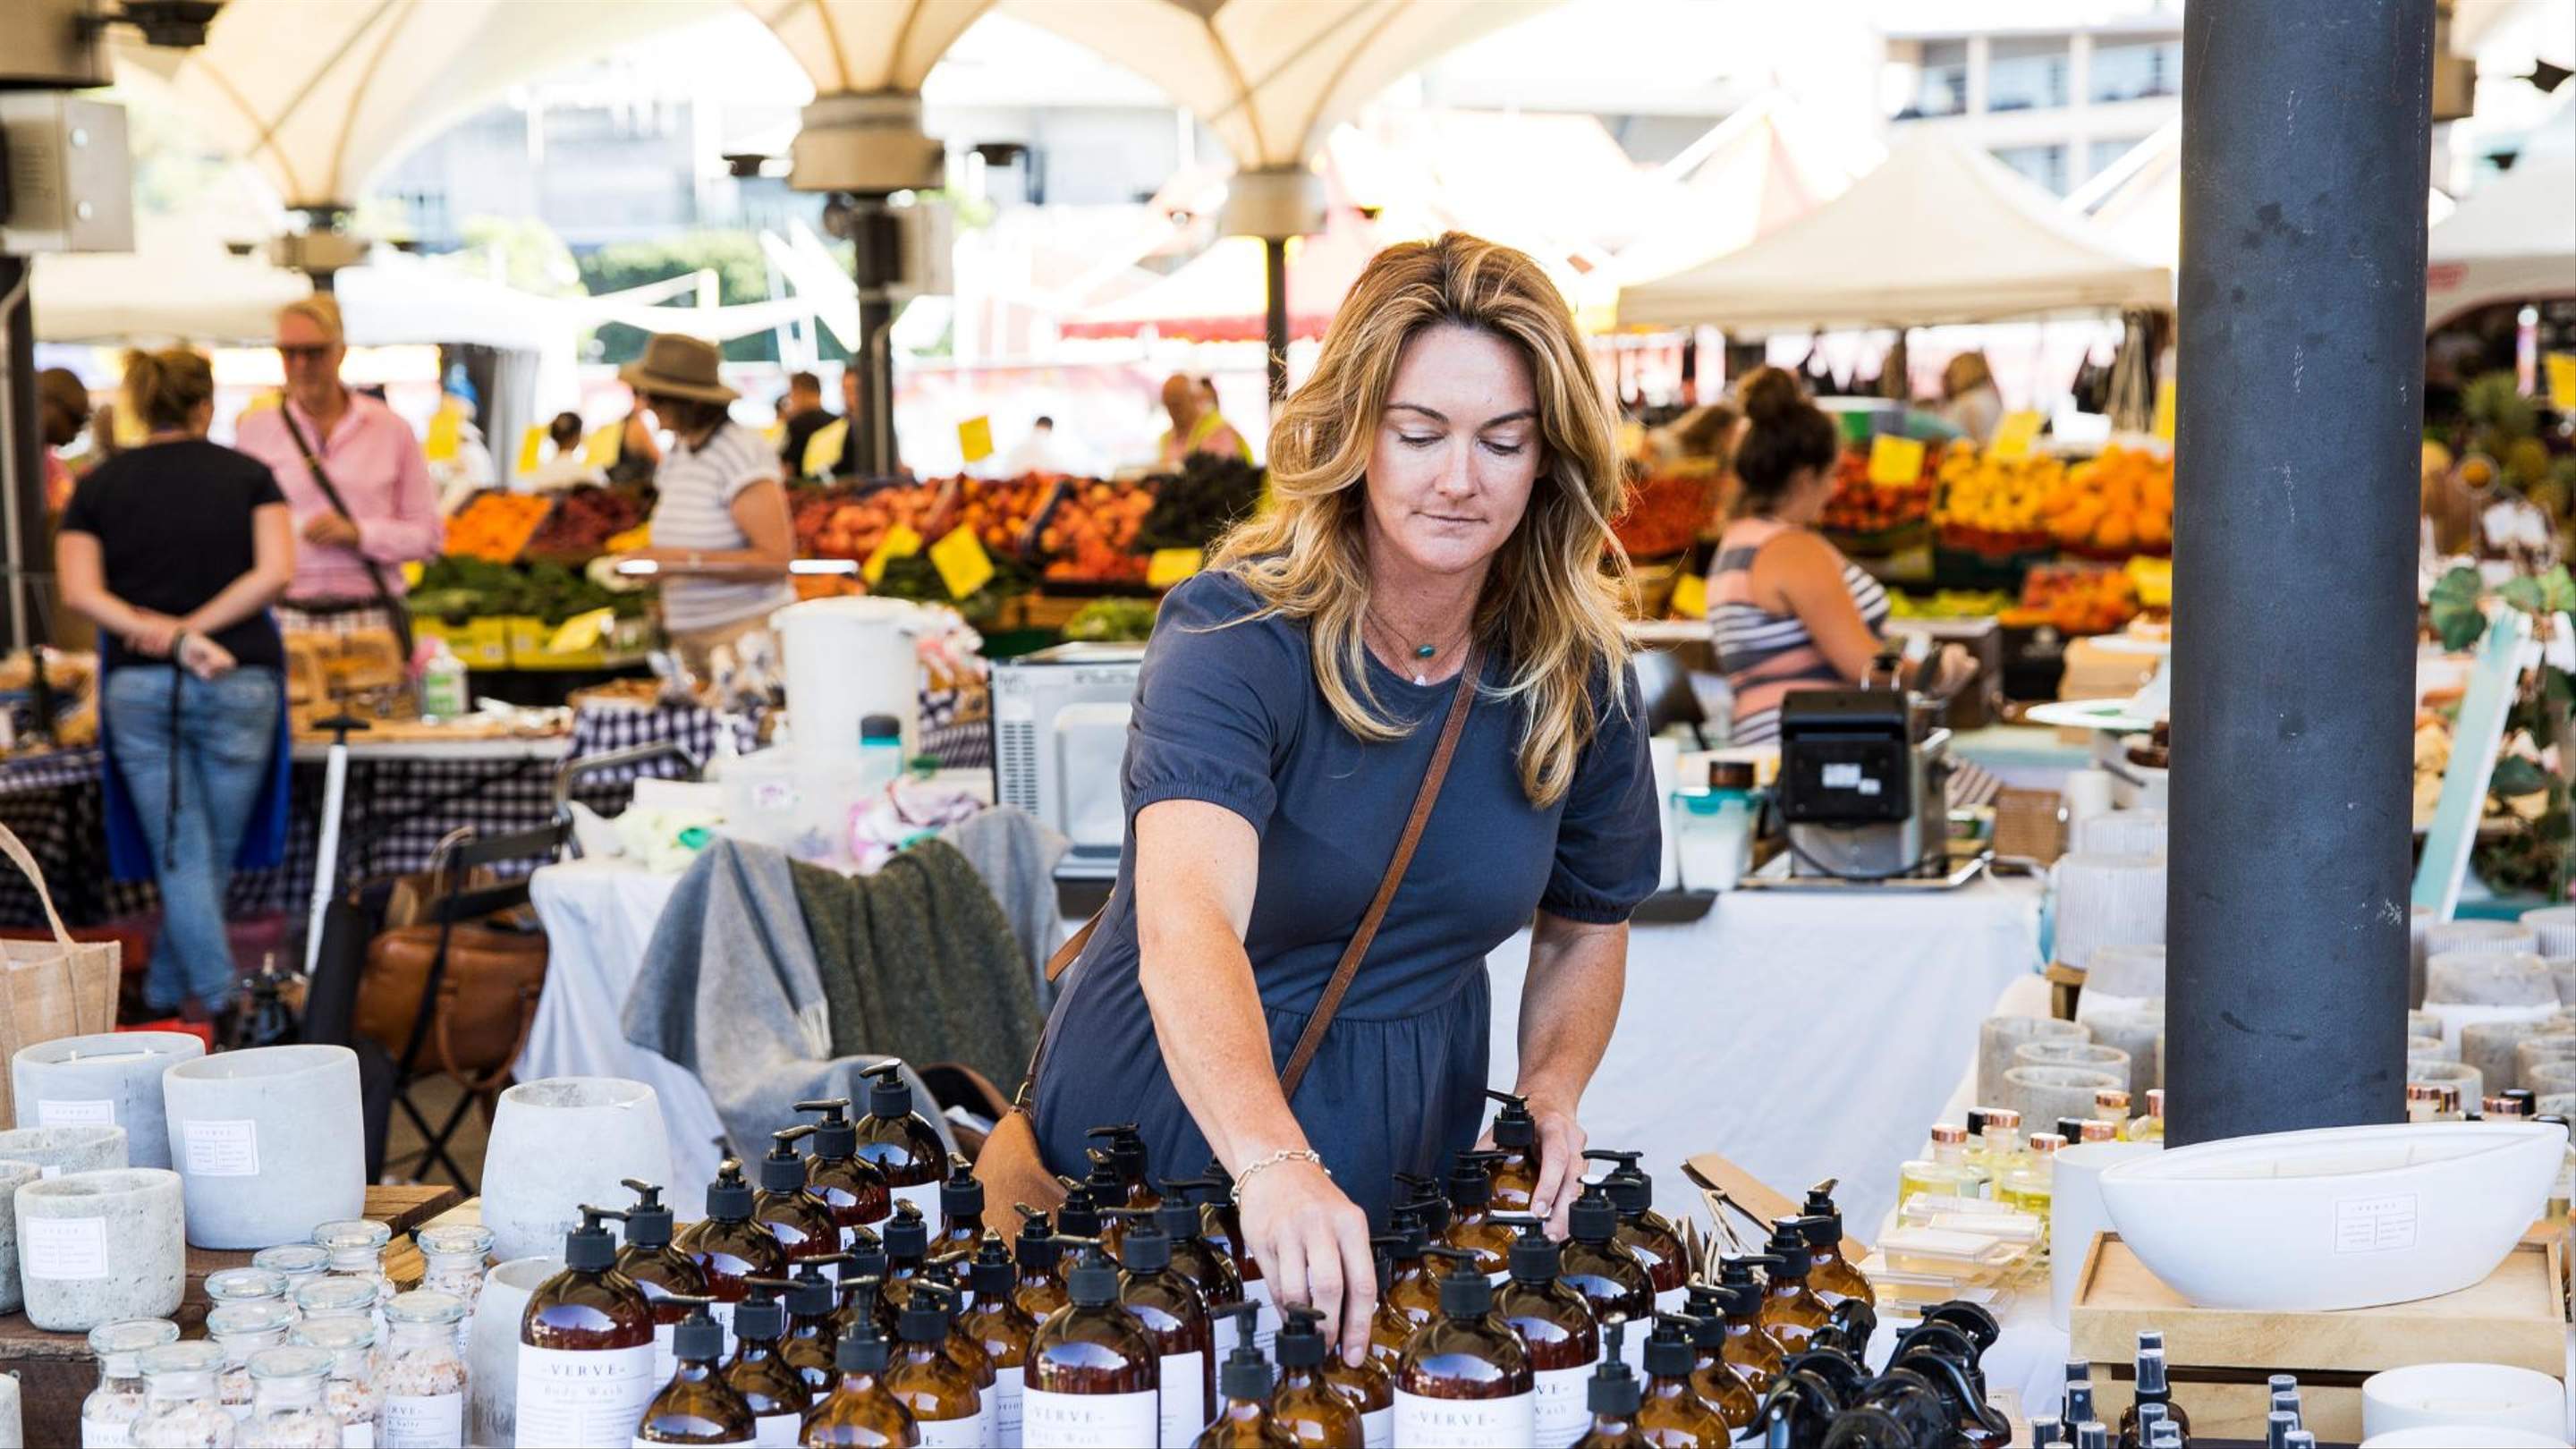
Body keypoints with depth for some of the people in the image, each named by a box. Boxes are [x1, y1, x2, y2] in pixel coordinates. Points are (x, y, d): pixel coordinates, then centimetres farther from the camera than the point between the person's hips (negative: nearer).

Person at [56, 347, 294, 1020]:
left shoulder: (97, 486, 8)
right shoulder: (248, 475, 4)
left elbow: (80, 591, -5)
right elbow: (277, 571, -9)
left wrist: (161, 632, -10)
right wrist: (196, 628, -9)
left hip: (138, 686, 1)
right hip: (241, 682, -1)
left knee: (181, 857, 3)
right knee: (216, 855, 11)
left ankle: (214, 997, -5)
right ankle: (167, 986, 20)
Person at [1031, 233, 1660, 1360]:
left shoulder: (1579, 676, -7)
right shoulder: (1234, 638, -23)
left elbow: (1586, 927, 10)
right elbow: (1184, 928, -42)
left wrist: (1549, 1094, -11)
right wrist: (1273, 1162, -59)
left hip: (1401, 1171, 4)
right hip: (1161, 1141, -4)